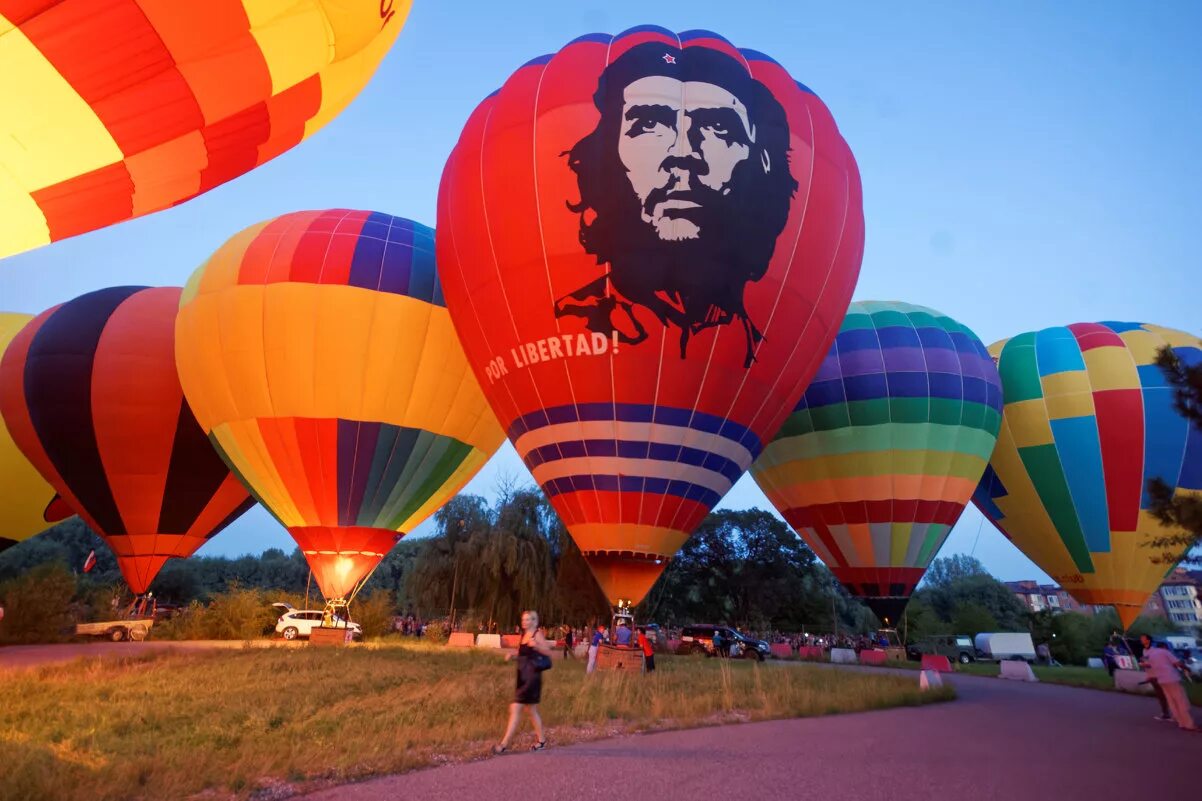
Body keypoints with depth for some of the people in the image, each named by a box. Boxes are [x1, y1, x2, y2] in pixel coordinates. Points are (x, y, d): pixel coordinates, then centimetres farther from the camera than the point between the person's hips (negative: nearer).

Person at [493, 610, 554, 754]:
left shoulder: (537, 634, -10)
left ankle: (504, 744, -6)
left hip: (531, 676, -9)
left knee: (515, 708, -10)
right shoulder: (524, 635, 13)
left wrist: (536, 645, -28)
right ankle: (541, 740, 28)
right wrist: (512, 655, 4)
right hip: (523, 676, 9)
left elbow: (549, 652, -13)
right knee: (531, 710, 16)